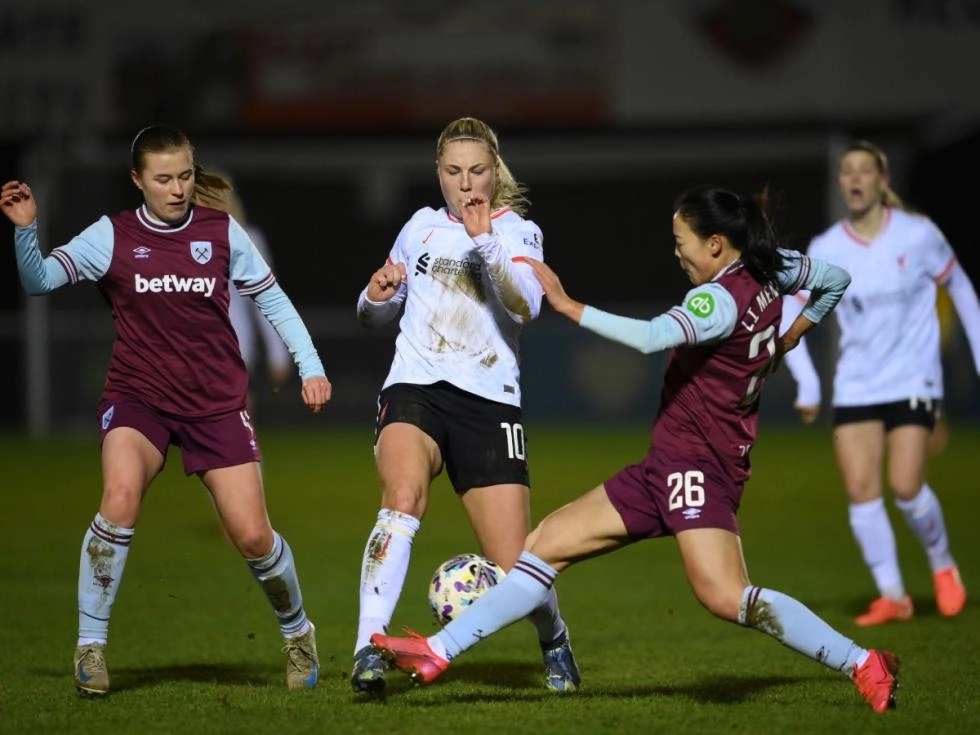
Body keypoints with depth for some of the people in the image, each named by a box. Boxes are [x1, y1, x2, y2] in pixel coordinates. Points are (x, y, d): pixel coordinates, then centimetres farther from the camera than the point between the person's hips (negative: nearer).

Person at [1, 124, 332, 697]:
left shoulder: (222, 232, -1)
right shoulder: (113, 235, -3)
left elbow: (273, 300, 9)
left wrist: (311, 367, 4)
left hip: (217, 401, 1)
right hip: (138, 396, -1)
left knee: (252, 535, -6)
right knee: (121, 496, -30)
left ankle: (297, 632, 26)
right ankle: (91, 645, -16)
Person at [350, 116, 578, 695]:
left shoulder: (518, 232, 6)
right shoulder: (422, 227, 13)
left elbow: (527, 306, -15)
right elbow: (376, 316, 24)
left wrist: (485, 241, -26)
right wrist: (378, 295, 0)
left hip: (489, 402, -1)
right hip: (413, 390, 1)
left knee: (516, 570, -6)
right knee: (405, 496, -33)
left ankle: (555, 639, 28)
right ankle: (370, 650, -36)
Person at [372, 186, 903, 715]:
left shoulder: (721, 297, -18)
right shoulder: (768, 272, 9)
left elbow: (651, 337, -34)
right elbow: (835, 279, 25)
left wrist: (568, 306, -29)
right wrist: (786, 339, 27)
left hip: (696, 463, -11)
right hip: (667, 467, 11)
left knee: (726, 597, -24)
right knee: (548, 543, 8)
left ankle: (863, 665, -14)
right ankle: (437, 653, 10)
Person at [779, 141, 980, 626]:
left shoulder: (918, 235, -7)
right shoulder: (824, 251, -3)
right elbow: (788, 316, 4)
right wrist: (807, 383, -5)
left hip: (914, 381, -3)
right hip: (855, 387, 3)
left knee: (905, 486, -13)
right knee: (860, 491, -8)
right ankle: (892, 596, 4)